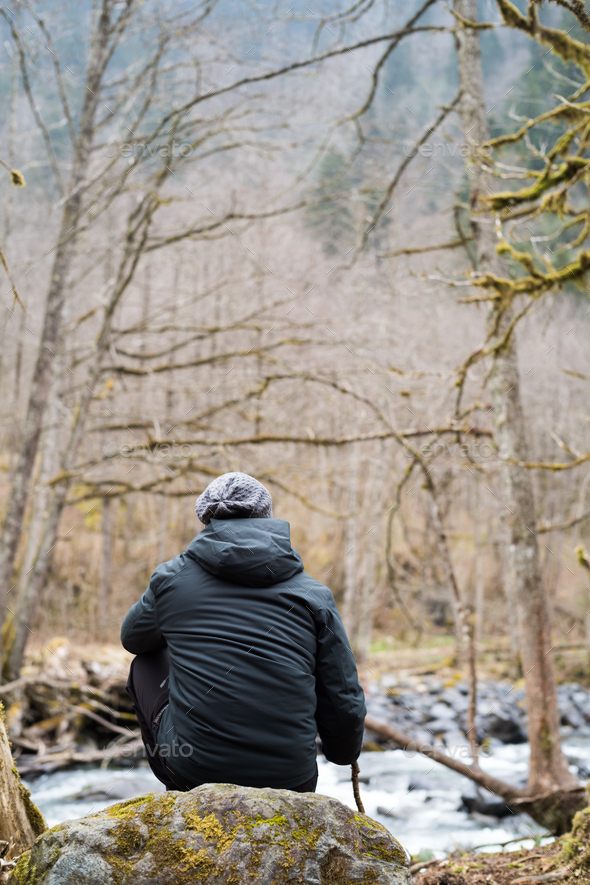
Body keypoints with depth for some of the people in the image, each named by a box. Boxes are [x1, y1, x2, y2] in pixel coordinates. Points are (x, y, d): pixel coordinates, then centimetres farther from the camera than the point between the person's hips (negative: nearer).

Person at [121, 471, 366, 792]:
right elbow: (343, 704, 3)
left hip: (193, 771, -2)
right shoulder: (312, 594, 2)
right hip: (288, 786, 3)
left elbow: (134, 638, 25)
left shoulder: (171, 577, 3)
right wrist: (344, 753, 26)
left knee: (147, 664, 26)